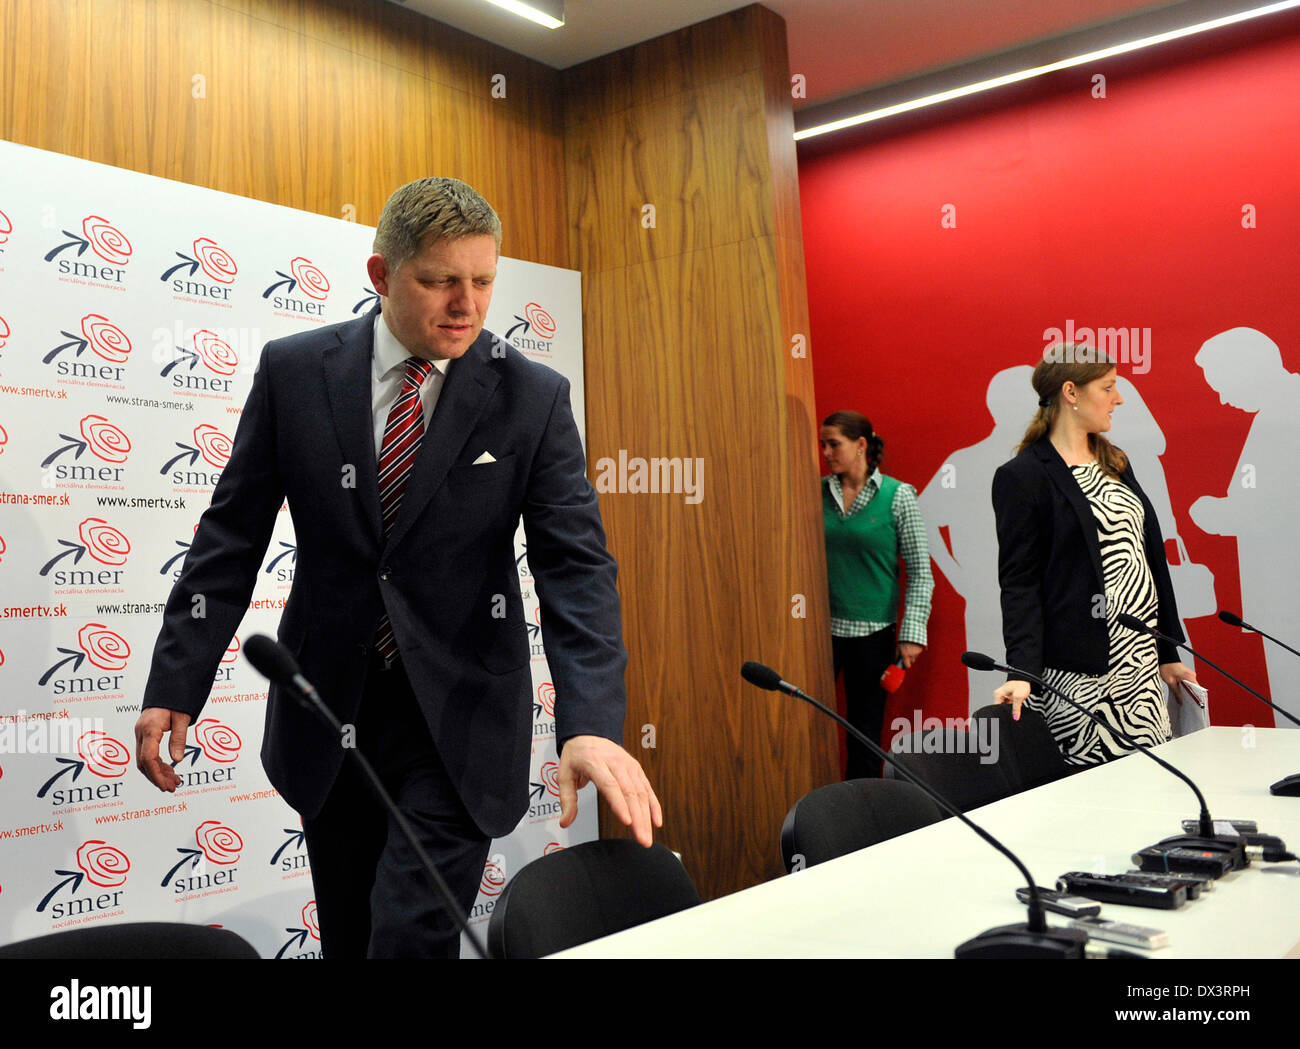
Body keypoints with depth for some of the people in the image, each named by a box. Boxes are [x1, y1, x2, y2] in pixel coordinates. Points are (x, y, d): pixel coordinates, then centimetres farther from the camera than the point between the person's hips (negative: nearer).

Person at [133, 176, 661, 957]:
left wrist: (592, 723, -27)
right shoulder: (294, 370, -3)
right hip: (328, 708, 2)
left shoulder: (533, 396, -7)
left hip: (458, 716, -2)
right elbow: (232, 537, 2)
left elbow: (577, 564, -13)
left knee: (413, 938, -8)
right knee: (347, 938, 16)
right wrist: (176, 685, -3)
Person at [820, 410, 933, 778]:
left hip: (872, 631, -2)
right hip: (820, 626, 2)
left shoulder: (897, 495, -4)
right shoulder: (819, 491, 4)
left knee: (865, 730, 8)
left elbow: (920, 572, -3)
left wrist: (913, 633, -9)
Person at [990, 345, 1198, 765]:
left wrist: (1169, 653, 17)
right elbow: (1019, 583, -12)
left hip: (1140, 663, 7)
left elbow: (1153, 560, 19)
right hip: (1078, 674, -7)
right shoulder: (1022, 477, -7)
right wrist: (1022, 673, -22)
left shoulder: (1115, 464, 17)